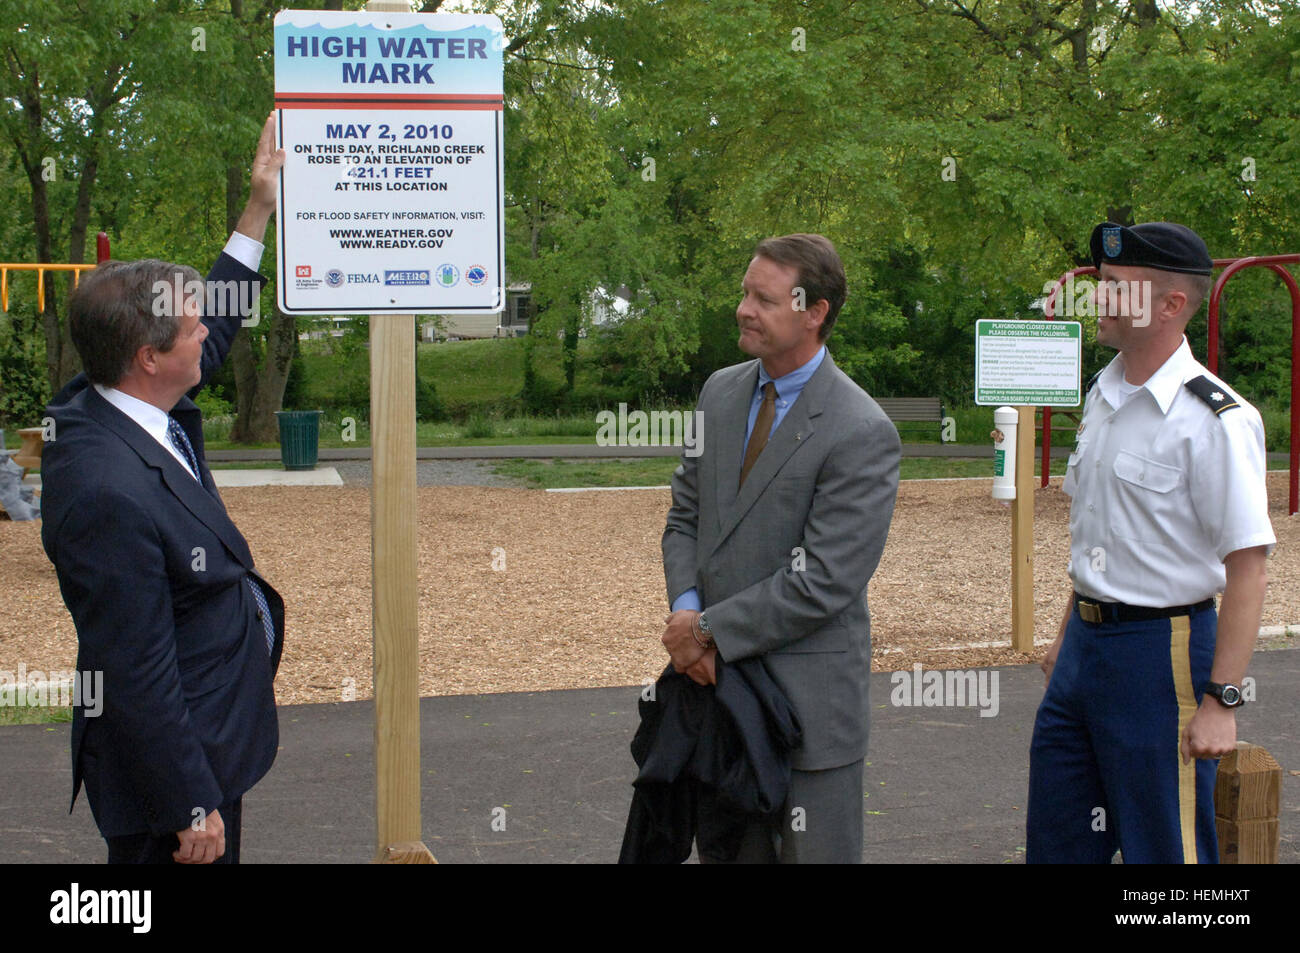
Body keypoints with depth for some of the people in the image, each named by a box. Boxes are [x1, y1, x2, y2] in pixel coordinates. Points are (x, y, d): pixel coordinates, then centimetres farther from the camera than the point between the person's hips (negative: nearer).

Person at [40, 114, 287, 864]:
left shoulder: (115, 408, -1)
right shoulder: (109, 491, -31)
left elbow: (213, 338, 20)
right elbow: (136, 675, -28)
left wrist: (260, 212, 20)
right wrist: (191, 808, -21)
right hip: (174, 765, -10)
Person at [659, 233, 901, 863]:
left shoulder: (861, 433, -17)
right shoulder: (721, 392, 7)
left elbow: (823, 584, -21)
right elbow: (685, 516, 12)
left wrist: (710, 631, -16)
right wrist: (687, 610, -7)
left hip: (807, 690, -6)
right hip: (717, 672, 7)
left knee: (815, 853, 6)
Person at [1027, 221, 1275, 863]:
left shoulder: (1215, 418, -18)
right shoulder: (1103, 395, 8)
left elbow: (1246, 566, -19)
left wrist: (1220, 700, -20)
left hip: (1162, 649, -8)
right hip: (1086, 642, 8)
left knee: (1165, 846, 4)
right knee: (1055, 841, 15)